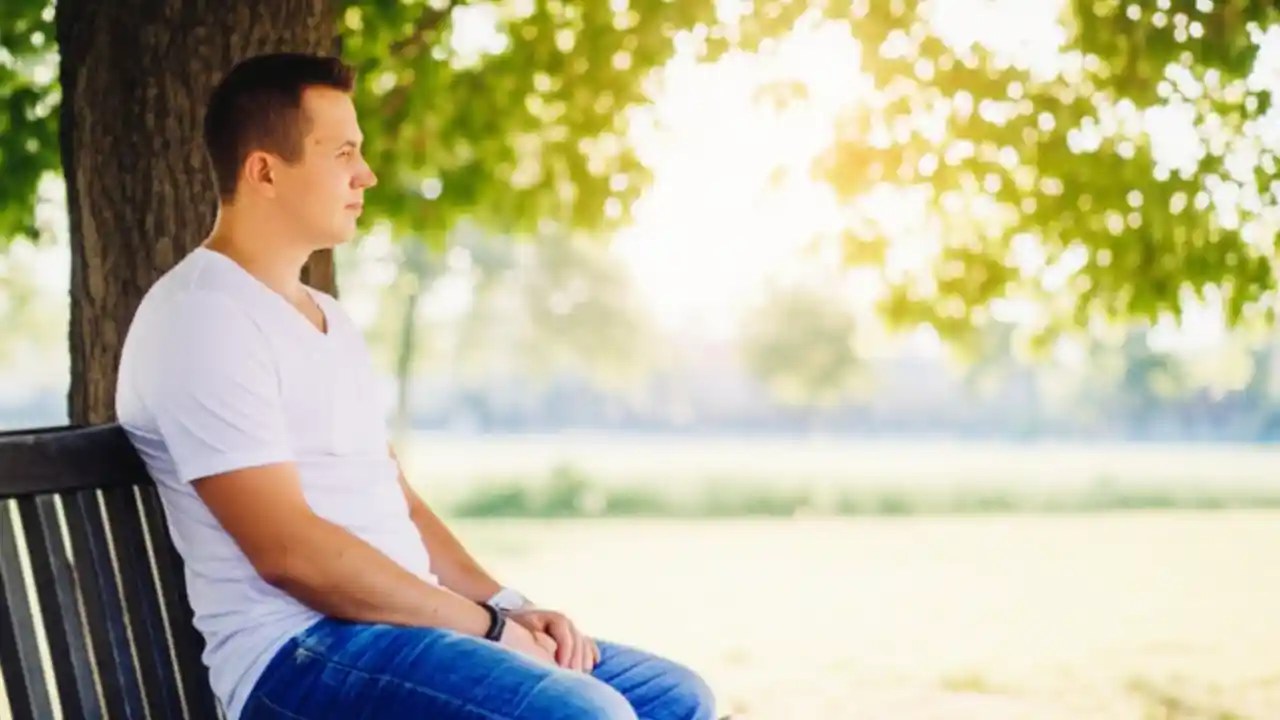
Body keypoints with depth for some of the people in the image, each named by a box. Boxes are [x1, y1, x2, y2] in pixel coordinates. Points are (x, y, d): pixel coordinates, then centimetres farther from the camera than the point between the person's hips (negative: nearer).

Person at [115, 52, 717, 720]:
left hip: (404, 624, 10)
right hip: (296, 651, -10)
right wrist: (487, 624, -14)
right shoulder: (202, 318, -12)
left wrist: (511, 608, 4)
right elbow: (289, 550, -20)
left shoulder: (328, 318, 19)